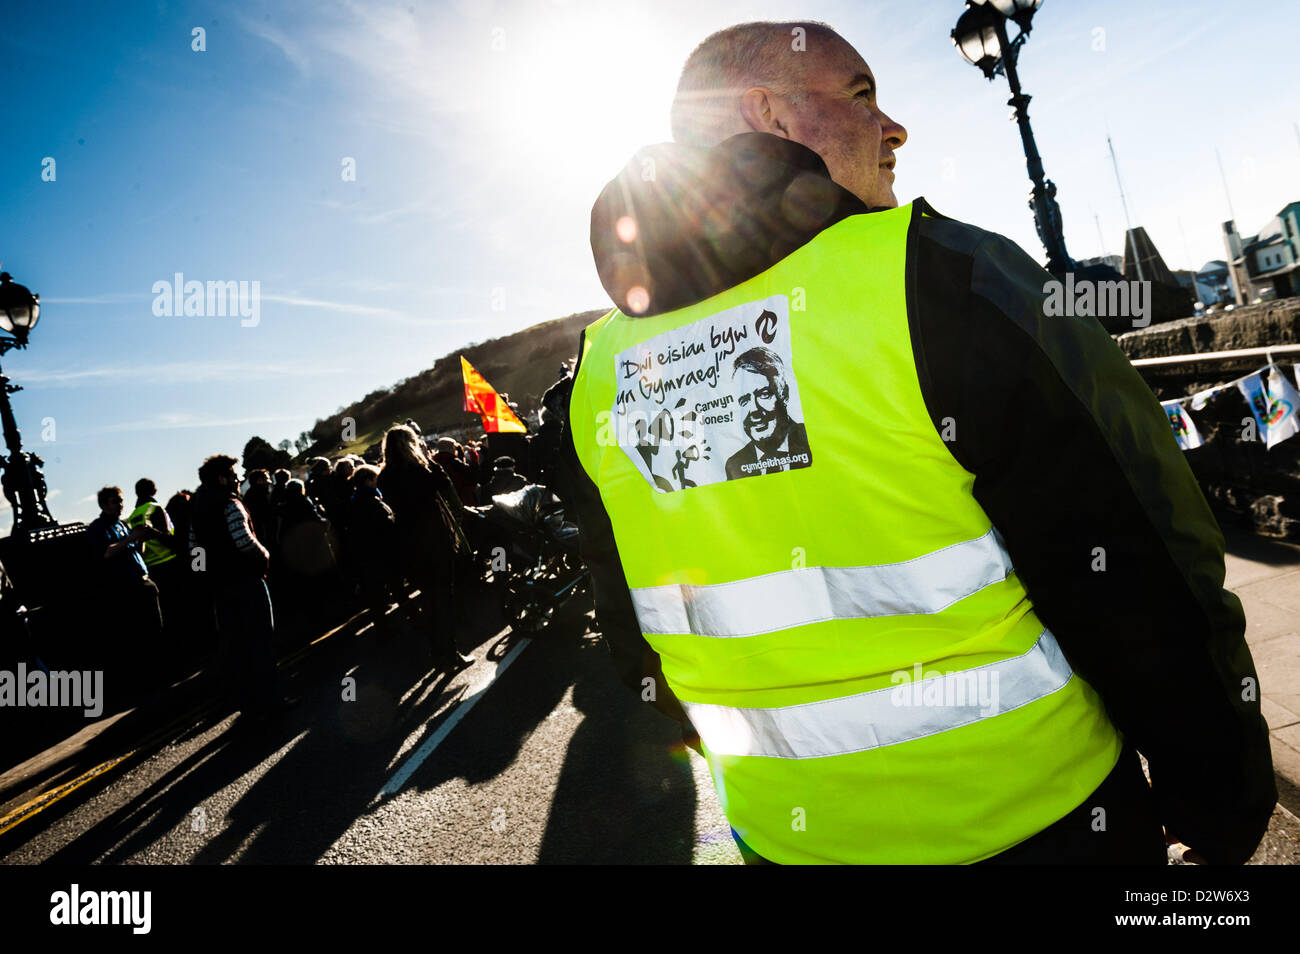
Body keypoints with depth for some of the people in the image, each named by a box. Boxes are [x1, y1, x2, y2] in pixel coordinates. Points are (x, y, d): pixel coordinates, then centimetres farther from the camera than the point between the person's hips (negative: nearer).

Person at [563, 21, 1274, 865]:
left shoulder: (601, 368, -2)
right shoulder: (944, 278, -19)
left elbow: (638, 643, 6)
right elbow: (1148, 583, -15)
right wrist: (1225, 813, 2)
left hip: (783, 828, 5)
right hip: (1033, 821, -4)